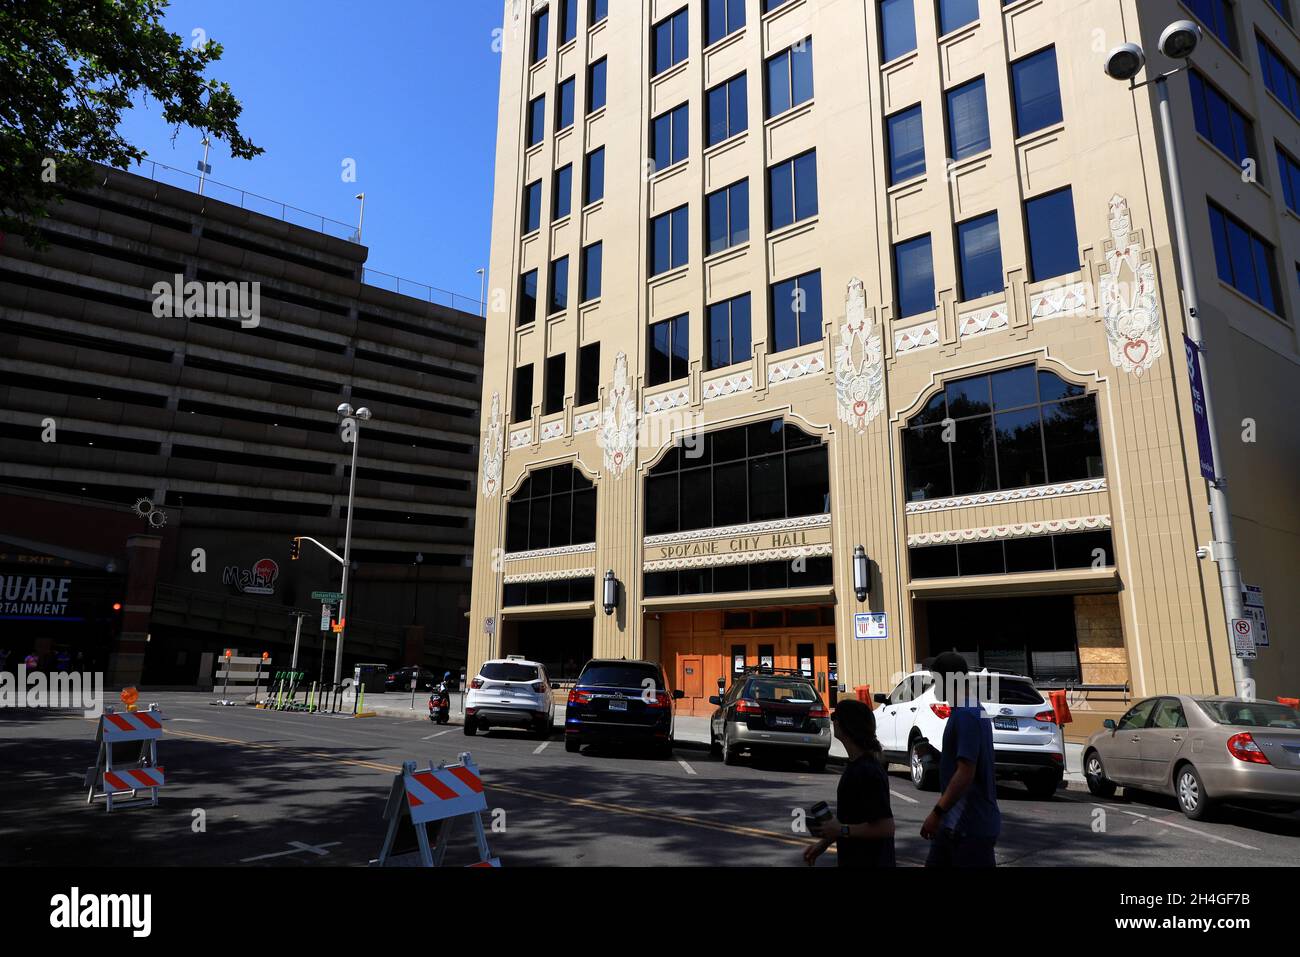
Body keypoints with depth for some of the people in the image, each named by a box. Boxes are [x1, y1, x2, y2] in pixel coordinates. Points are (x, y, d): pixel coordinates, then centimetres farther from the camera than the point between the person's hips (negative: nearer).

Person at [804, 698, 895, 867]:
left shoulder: (867, 772, -24)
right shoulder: (855, 764, 8)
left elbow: (886, 827, -26)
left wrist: (841, 830, -20)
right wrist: (824, 842, 14)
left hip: (869, 861, -9)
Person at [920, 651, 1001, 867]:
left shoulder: (966, 715, -21)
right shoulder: (968, 711, 11)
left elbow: (966, 773, -26)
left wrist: (937, 812, -24)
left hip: (972, 826, -10)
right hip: (954, 821, 10)